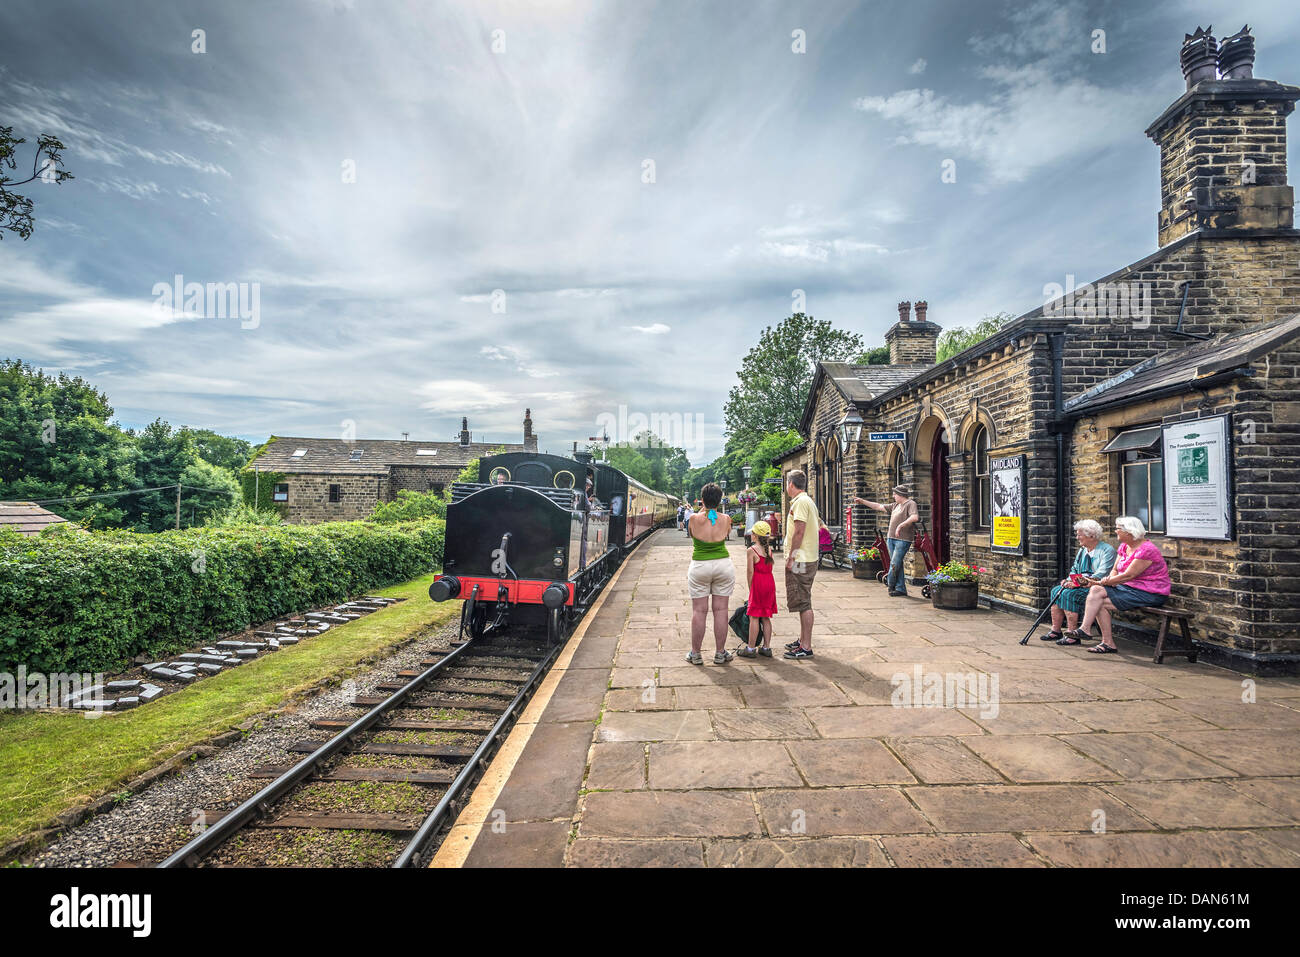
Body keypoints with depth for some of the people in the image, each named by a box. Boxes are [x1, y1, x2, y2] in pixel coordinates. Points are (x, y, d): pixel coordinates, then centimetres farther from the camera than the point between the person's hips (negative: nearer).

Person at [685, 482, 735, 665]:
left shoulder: (694, 518, -8)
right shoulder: (726, 519, -4)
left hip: (699, 566, -1)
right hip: (723, 565, 1)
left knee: (699, 611, 5)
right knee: (720, 610, 7)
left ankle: (696, 654, 13)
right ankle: (720, 653, 15)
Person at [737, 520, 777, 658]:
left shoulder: (751, 550, -12)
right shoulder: (769, 549, 7)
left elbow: (750, 572, -12)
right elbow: (769, 568, 9)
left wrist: (750, 588, -1)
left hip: (758, 584, -6)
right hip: (770, 583, 6)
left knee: (754, 617, 0)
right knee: (766, 617, 12)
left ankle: (751, 648, 5)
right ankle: (766, 648, 16)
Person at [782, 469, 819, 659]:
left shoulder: (800, 501, -15)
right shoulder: (808, 501, 17)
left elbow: (799, 531, -21)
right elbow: (819, 523, 24)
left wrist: (791, 557, -18)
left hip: (800, 560, -11)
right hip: (808, 558, 11)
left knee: (803, 603, -6)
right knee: (802, 602, 18)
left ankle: (806, 647, -2)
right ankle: (802, 640, 28)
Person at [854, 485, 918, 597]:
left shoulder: (911, 504, -4)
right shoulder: (895, 506, 21)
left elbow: (915, 517, -22)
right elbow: (879, 506, 26)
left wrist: (901, 525, -24)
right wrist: (862, 501, 25)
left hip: (903, 540, -8)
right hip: (891, 538, 8)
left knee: (894, 564, -10)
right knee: (896, 564, 7)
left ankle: (890, 583, 9)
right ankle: (900, 589, 10)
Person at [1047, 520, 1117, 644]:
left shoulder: (1107, 550, -9)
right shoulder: (1082, 550, 19)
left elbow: (1101, 574, -20)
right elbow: (1074, 569, 23)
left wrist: (1080, 582, -26)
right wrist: (1068, 580, 2)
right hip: (1080, 585, 9)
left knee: (1068, 594, -28)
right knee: (1056, 591, -10)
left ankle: (1073, 636, -24)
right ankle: (1056, 630, -8)